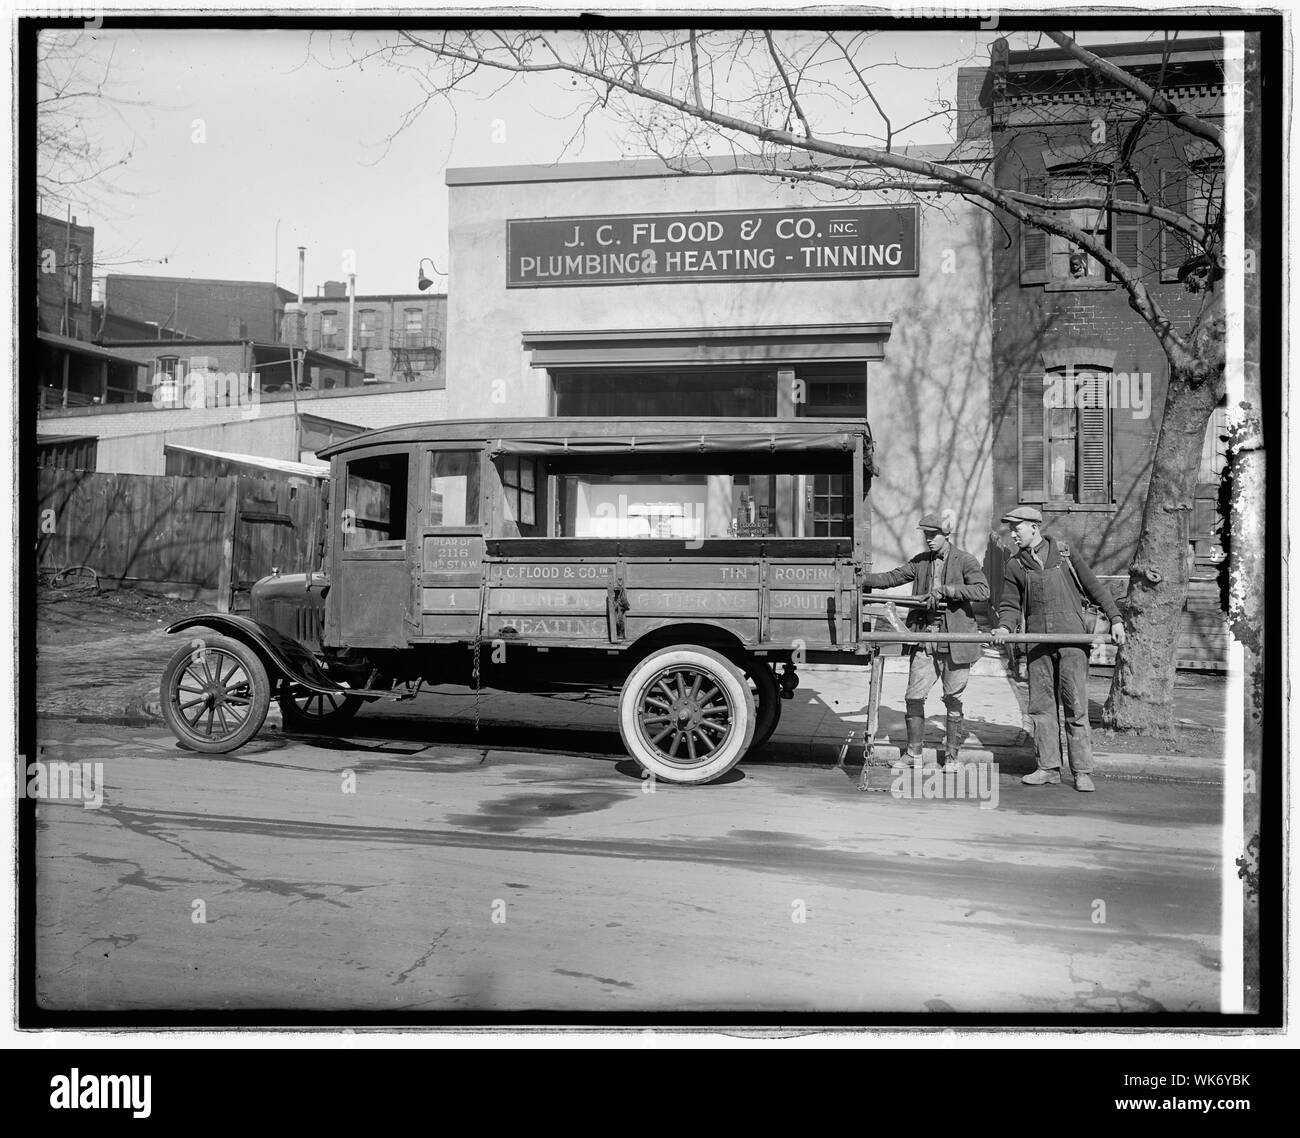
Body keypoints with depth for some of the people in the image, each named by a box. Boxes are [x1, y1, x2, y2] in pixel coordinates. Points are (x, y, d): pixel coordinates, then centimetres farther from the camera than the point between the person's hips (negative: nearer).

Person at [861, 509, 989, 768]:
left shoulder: (964, 561, -3)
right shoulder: (920, 562, 11)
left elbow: (982, 590, -16)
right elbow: (891, 578, 12)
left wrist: (945, 590, -21)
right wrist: (859, 578, 0)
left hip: (954, 641, -4)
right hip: (924, 639, 4)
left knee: (953, 700, 5)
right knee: (914, 697, 1)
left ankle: (952, 757, 17)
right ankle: (913, 756, 12)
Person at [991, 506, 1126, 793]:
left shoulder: (1065, 555, 5)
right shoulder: (1014, 565, 10)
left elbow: (1095, 588, 9)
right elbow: (1010, 604, 11)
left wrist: (1115, 619, 2)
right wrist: (1004, 626, -9)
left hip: (1072, 639, -3)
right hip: (1037, 643, 3)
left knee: (1076, 707, -4)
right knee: (1040, 705, 3)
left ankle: (1082, 772, 1)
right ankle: (1048, 768, 12)